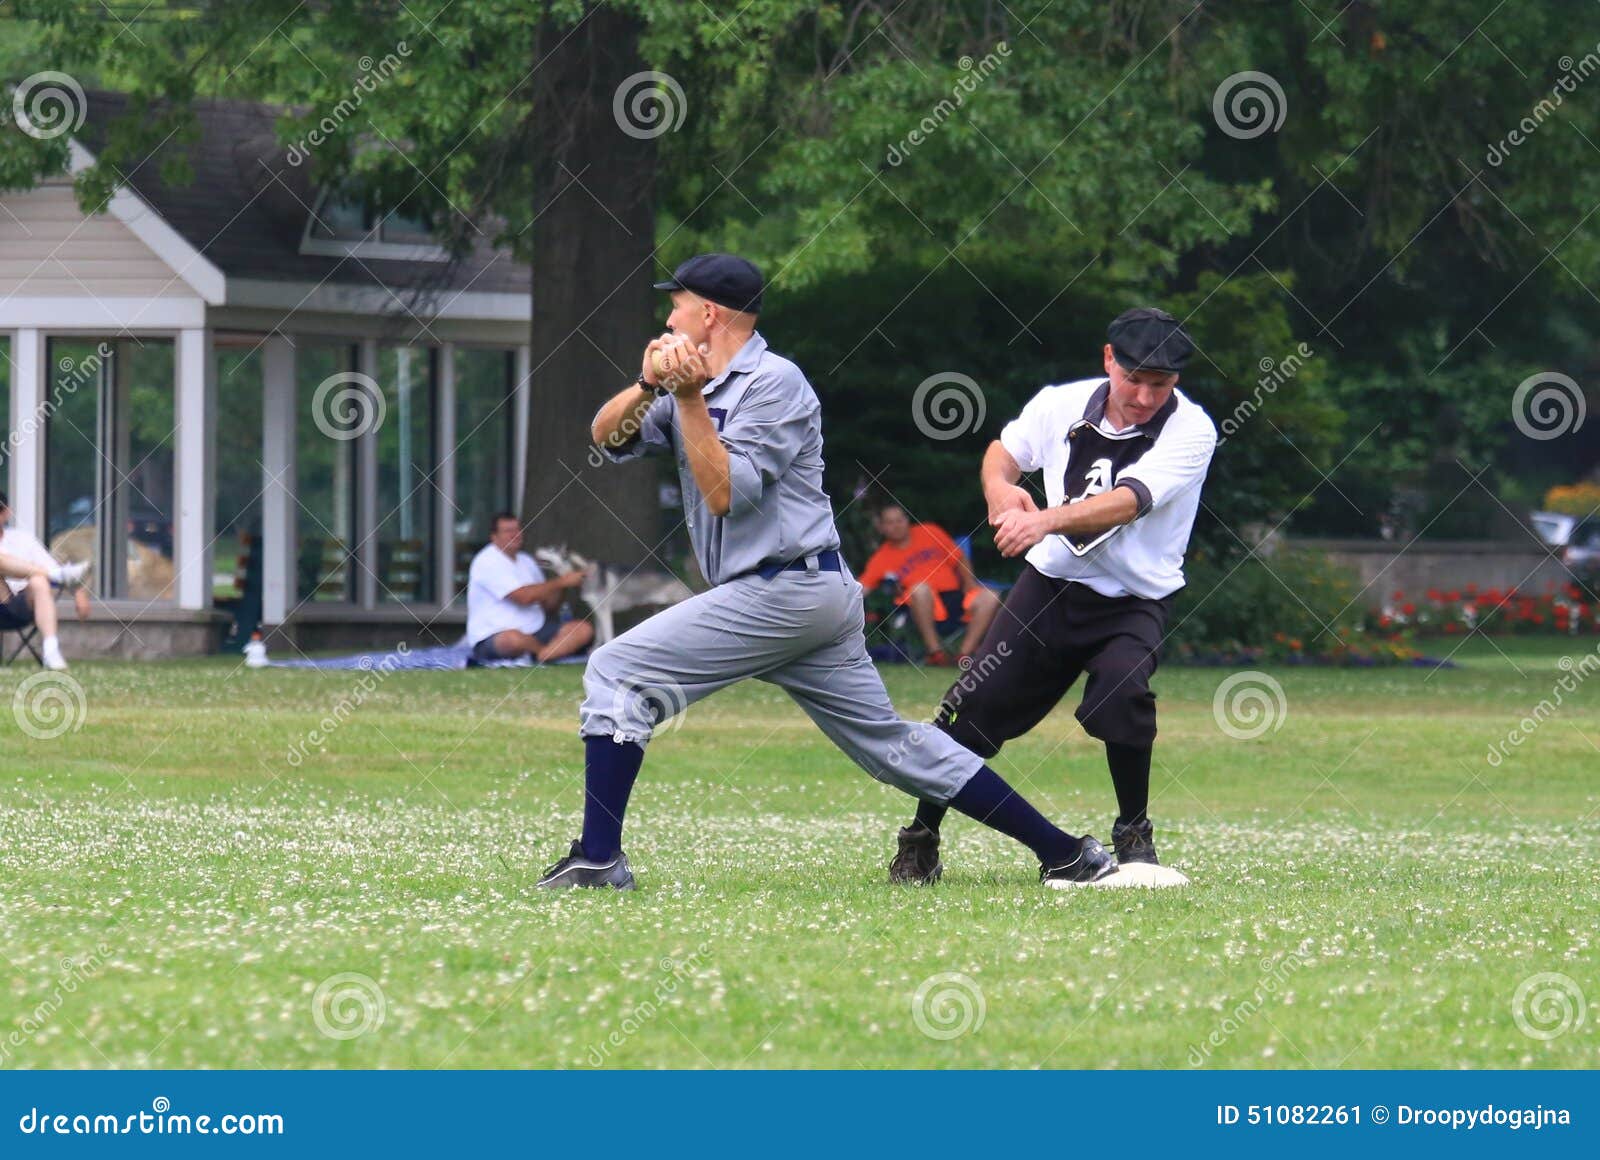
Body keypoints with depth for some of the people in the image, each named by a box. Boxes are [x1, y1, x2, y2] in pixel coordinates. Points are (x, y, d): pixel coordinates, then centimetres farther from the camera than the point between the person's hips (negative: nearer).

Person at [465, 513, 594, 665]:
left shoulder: (526, 561, 17)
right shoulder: (487, 562, -10)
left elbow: (549, 605, 16)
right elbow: (523, 597, -20)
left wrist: (563, 588, -5)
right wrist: (561, 582, -13)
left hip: (534, 632, 8)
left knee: (584, 629, -10)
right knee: (513, 639, -43)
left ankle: (542, 656, -30)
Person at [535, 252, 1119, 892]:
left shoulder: (774, 383, -9)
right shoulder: (697, 384, 17)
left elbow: (726, 493, -17)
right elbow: (606, 436, 8)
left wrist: (689, 400, -19)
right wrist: (650, 384, -9)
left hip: (782, 592, -10)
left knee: (616, 672, -11)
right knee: (893, 744, 9)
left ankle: (598, 858, -15)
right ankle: (1066, 853, 9)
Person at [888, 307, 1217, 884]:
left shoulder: (1190, 430, -16)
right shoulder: (1061, 404, -3)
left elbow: (1127, 503, -29)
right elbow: (1004, 452, 6)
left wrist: (1047, 520, -44)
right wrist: (1001, 490, -20)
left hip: (1134, 602, -3)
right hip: (1049, 583, 3)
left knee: (1121, 687, -30)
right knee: (978, 703, -7)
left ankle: (1134, 832, -8)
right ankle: (920, 837, 9)